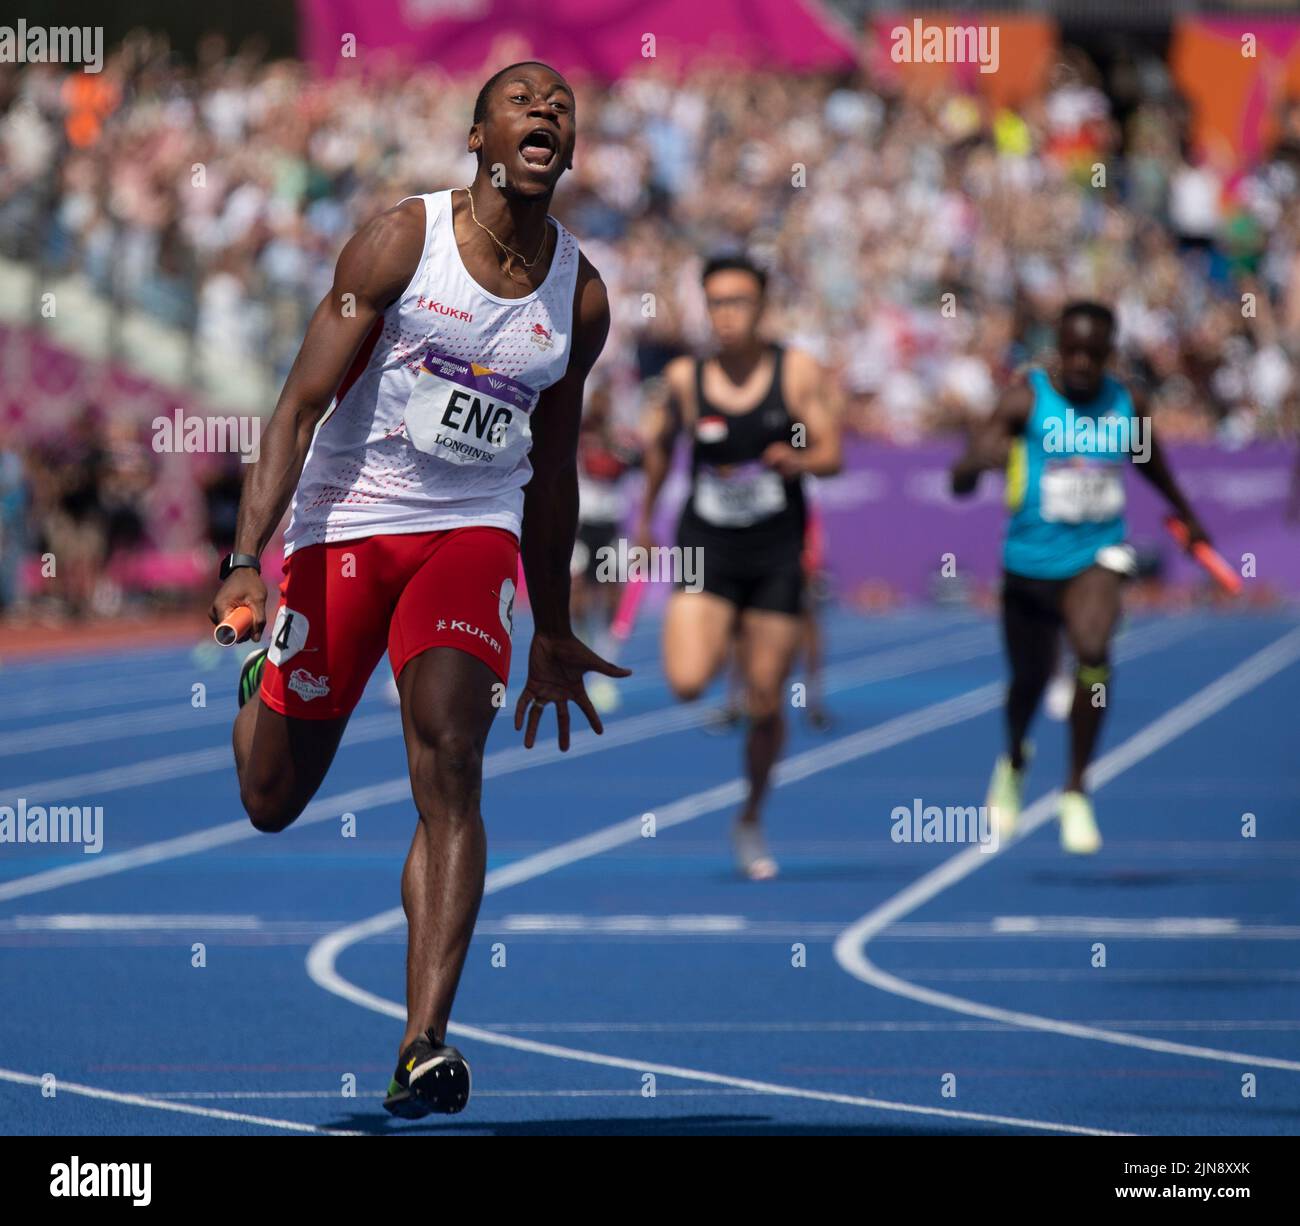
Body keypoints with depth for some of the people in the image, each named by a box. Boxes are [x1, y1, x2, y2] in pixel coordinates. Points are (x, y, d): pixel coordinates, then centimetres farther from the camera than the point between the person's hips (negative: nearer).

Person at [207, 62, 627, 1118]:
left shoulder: (581, 297, 3)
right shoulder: (400, 243, -9)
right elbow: (302, 404, -10)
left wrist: (553, 631, 20)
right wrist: (246, 561, -20)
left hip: (474, 534, 1)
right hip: (345, 525, -1)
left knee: (450, 770, -21)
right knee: (273, 802, 6)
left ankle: (424, 1047, -25)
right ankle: (266, 678, 45)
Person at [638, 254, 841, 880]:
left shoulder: (797, 371, -4)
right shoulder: (685, 377, -2)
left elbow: (831, 453, -5)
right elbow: (660, 438, 15)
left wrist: (799, 460, -26)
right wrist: (647, 511, 21)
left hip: (776, 553, 0)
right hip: (706, 547, 0)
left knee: (766, 704, 3)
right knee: (687, 681, -22)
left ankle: (751, 821, 25)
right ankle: (716, 641, 15)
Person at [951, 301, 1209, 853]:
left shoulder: (1127, 403, -2)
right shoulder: (1026, 399, -13)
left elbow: (1151, 462, 21)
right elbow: (959, 481, -21)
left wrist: (1185, 514, 36)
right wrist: (979, 458, -45)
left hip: (1097, 554, 1)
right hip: (1031, 559, -1)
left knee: (1093, 651, -26)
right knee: (1029, 679, 14)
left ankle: (1076, 790, -11)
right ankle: (1014, 761, 51)